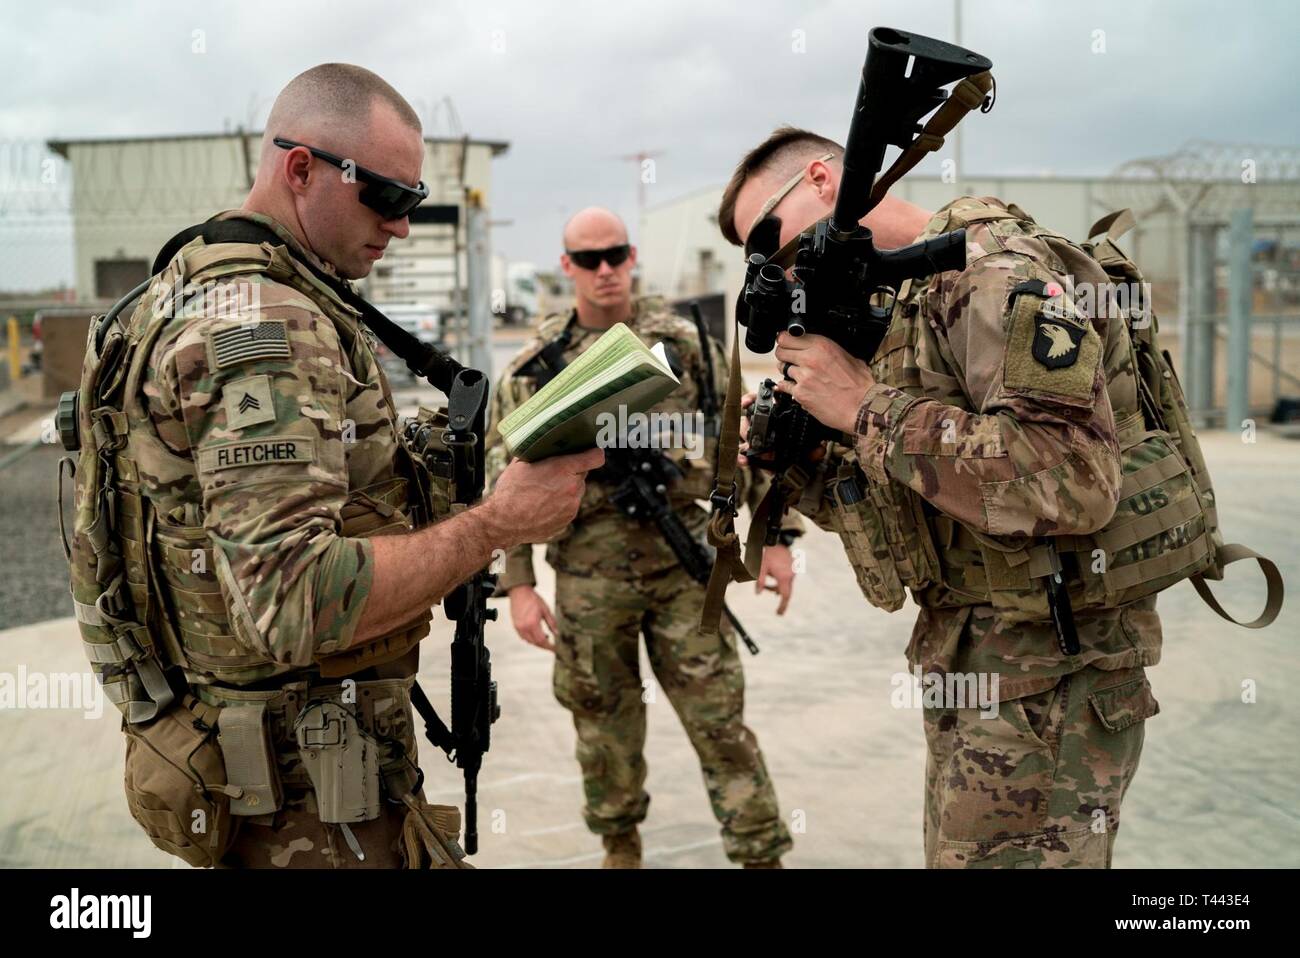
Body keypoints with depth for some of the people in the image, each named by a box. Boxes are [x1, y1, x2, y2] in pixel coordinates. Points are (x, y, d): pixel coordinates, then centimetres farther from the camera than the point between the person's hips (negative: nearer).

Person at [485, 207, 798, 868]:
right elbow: (507, 479, 1)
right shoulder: (536, 365, 1)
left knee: (718, 718, 3)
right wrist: (518, 585, -4)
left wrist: (776, 533, 0)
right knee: (605, 719, 13)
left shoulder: (684, 343, 3)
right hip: (589, 575, 1)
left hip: (684, 564, 0)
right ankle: (620, 844, 34)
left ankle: (762, 854, 13)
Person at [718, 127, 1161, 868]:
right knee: (961, 848, 21)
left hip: (1044, 686, -9)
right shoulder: (896, 305, 11)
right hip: (964, 667, 9)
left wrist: (868, 408, -22)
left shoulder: (992, 266, -17)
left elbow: (1073, 486, -31)